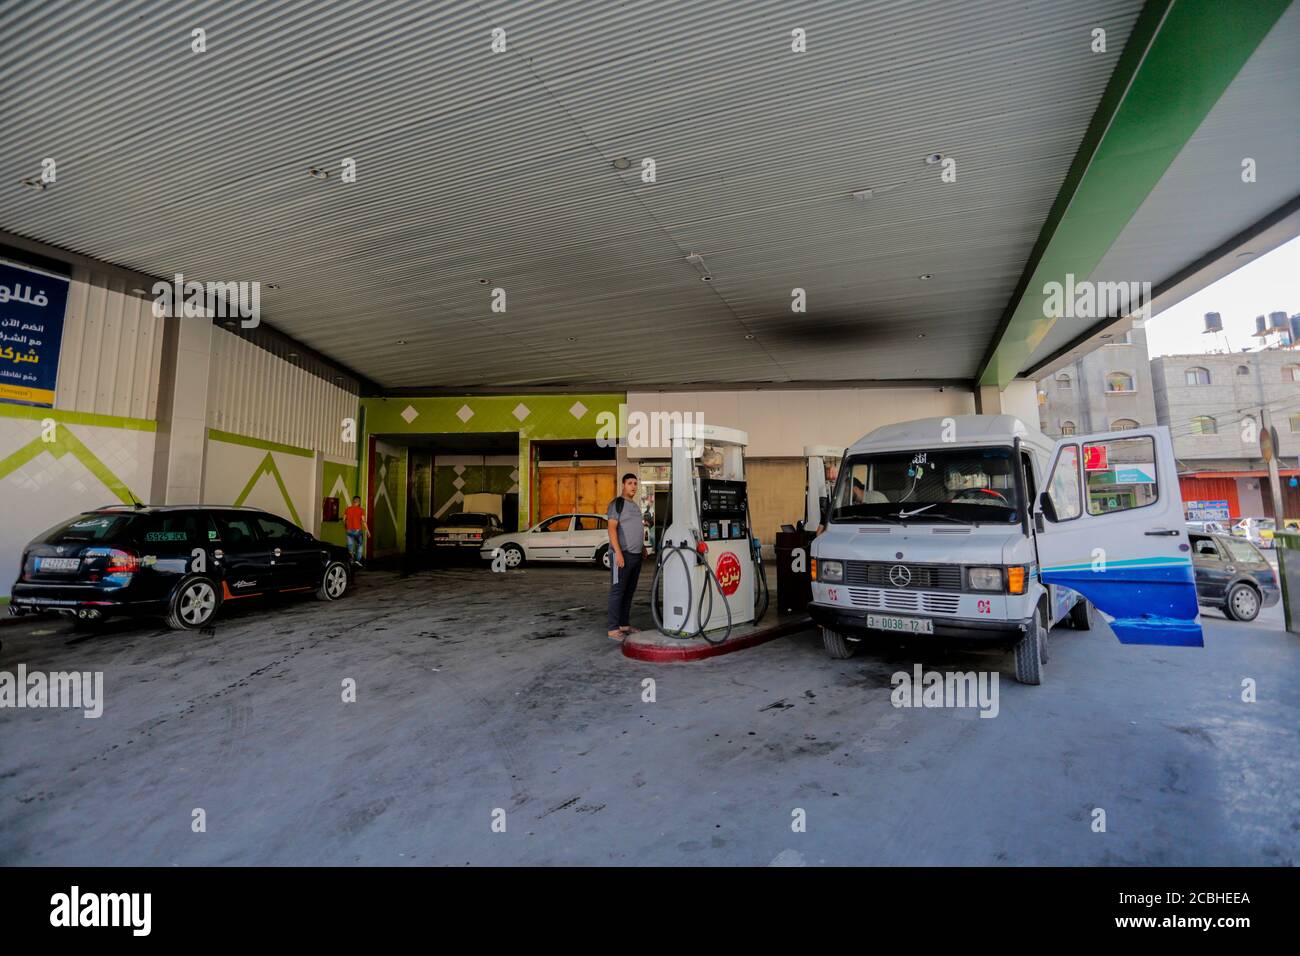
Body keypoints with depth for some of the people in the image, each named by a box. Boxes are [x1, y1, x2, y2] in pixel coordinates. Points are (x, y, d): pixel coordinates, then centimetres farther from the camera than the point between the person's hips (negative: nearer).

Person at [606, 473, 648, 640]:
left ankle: (624, 624, 20)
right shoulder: (617, 503, -6)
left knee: (629, 591, 11)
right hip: (622, 554, -8)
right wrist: (618, 552, -21)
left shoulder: (635, 505, 19)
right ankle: (613, 629, -1)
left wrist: (643, 547, 19)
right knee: (617, 590, -5)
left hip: (636, 555, 8)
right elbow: (612, 528, -14)